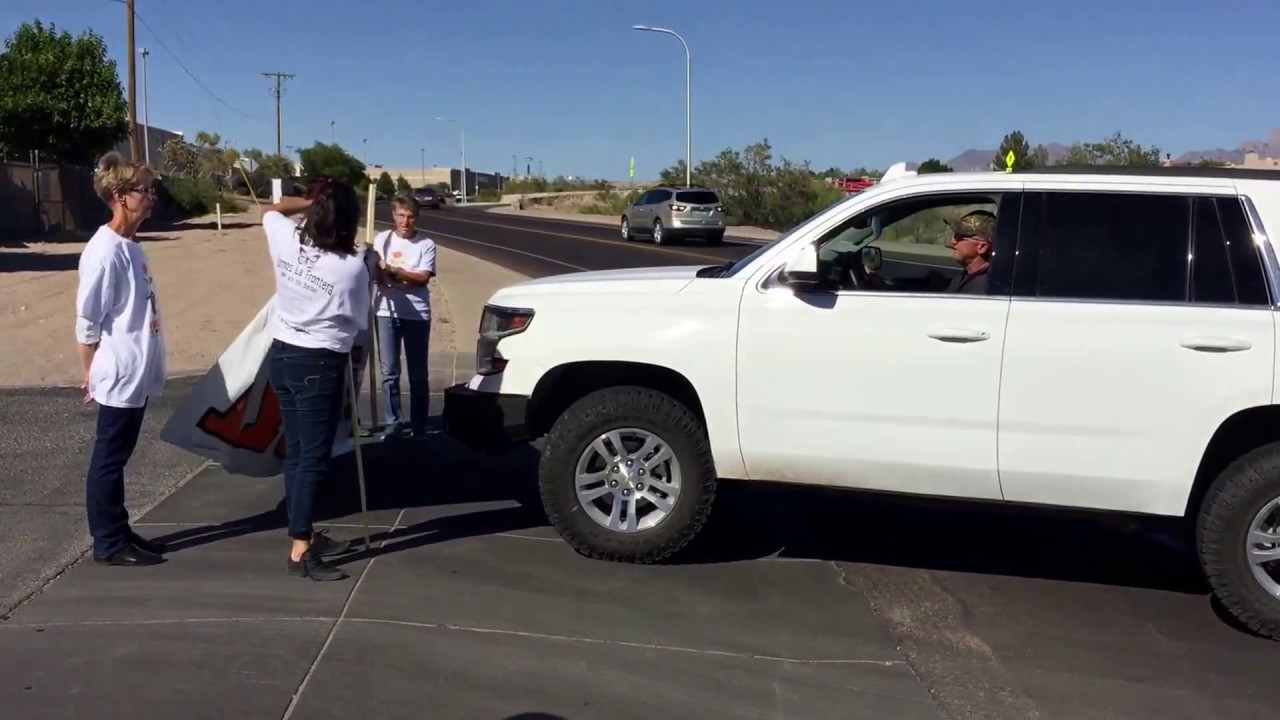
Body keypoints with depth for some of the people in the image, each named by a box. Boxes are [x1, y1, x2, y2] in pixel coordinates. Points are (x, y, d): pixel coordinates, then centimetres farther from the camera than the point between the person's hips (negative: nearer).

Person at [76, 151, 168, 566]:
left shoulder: (131, 246, 9)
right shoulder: (105, 252, -19)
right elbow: (87, 324, -15)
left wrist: (128, 368, 19)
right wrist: (91, 377, -7)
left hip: (137, 375, 9)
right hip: (119, 378, -9)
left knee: (117, 458, 17)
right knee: (109, 460, 3)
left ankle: (119, 532, 27)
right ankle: (108, 543, 14)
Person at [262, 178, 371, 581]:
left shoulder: (287, 241, -2)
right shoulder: (353, 265, -15)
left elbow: (272, 211, 22)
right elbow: (360, 322, -1)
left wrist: (312, 200, 20)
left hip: (282, 354, 7)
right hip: (320, 363, -7)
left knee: (296, 452, 14)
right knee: (314, 458, -3)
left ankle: (305, 535, 25)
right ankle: (300, 552, -1)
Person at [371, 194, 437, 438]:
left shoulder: (426, 244, -1)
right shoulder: (382, 240, 5)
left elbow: (422, 277, -10)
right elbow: (376, 275, 3)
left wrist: (393, 271, -20)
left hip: (417, 314, -1)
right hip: (387, 312, 1)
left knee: (417, 373, 6)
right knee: (389, 371, 3)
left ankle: (419, 424, 16)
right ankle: (394, 420, 14)